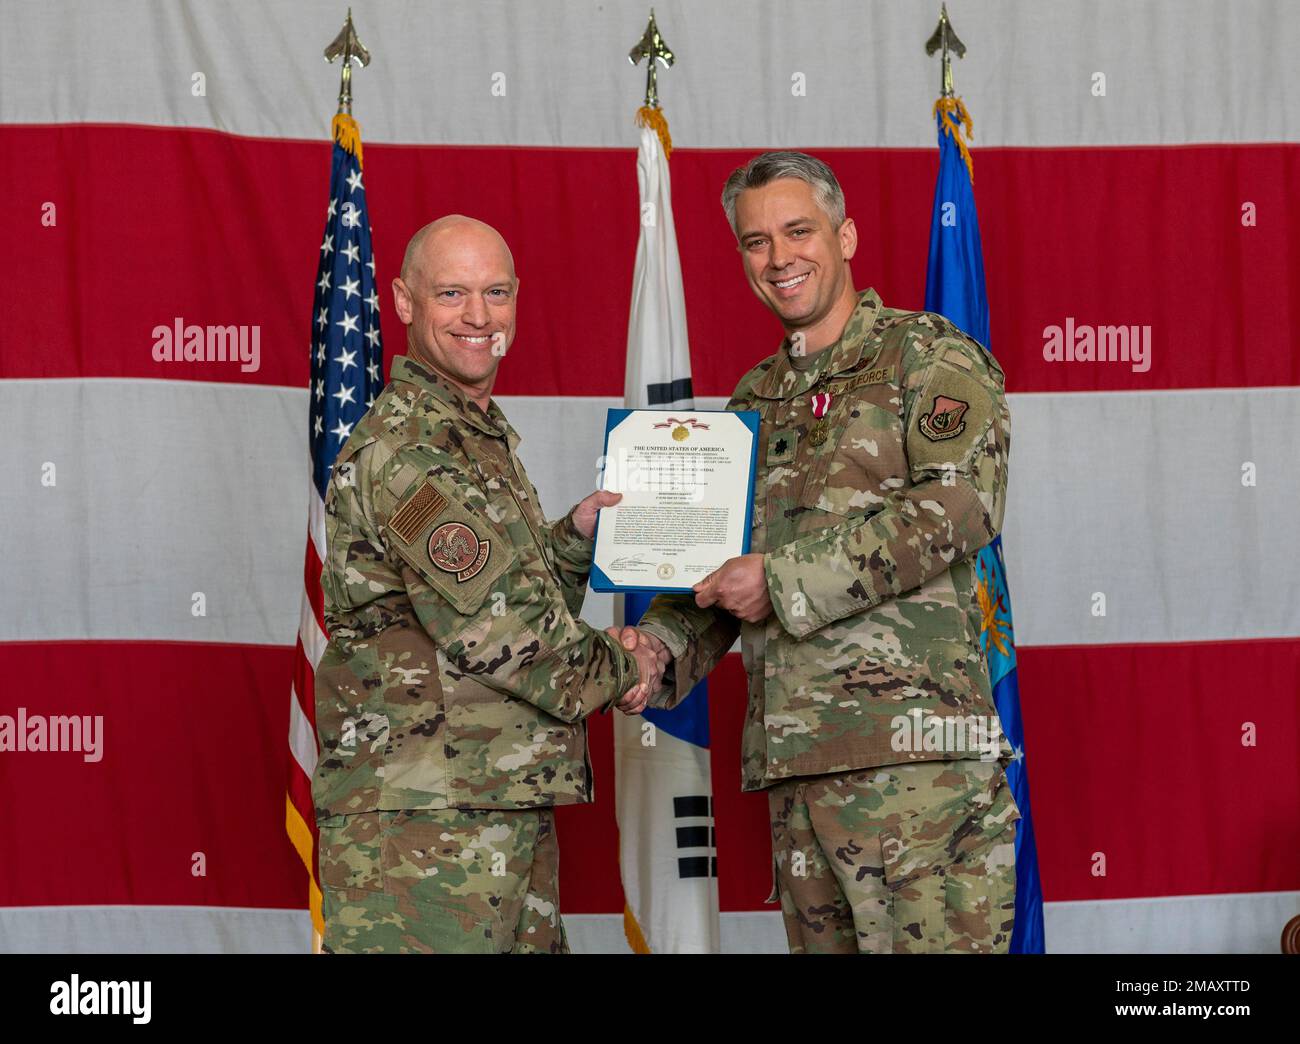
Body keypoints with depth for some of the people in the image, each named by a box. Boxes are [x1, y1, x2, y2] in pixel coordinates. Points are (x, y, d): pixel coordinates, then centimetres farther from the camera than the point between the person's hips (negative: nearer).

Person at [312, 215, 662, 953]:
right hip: (421, 818, -10)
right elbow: (494, 630, -18)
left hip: (507, 808, 10)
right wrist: (621, 671, -4)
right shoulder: (406, 450, -14)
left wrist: (576, 536, 8)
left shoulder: (484, 439, 19)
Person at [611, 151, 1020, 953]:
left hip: (915, 750, -6)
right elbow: (714, 563, 23)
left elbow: (962, 505, -14)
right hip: (791, 758, 6)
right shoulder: (753, 403, 21)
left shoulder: (927, 355, 2)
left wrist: (784, 578, -16)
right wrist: (662, 644, 0)